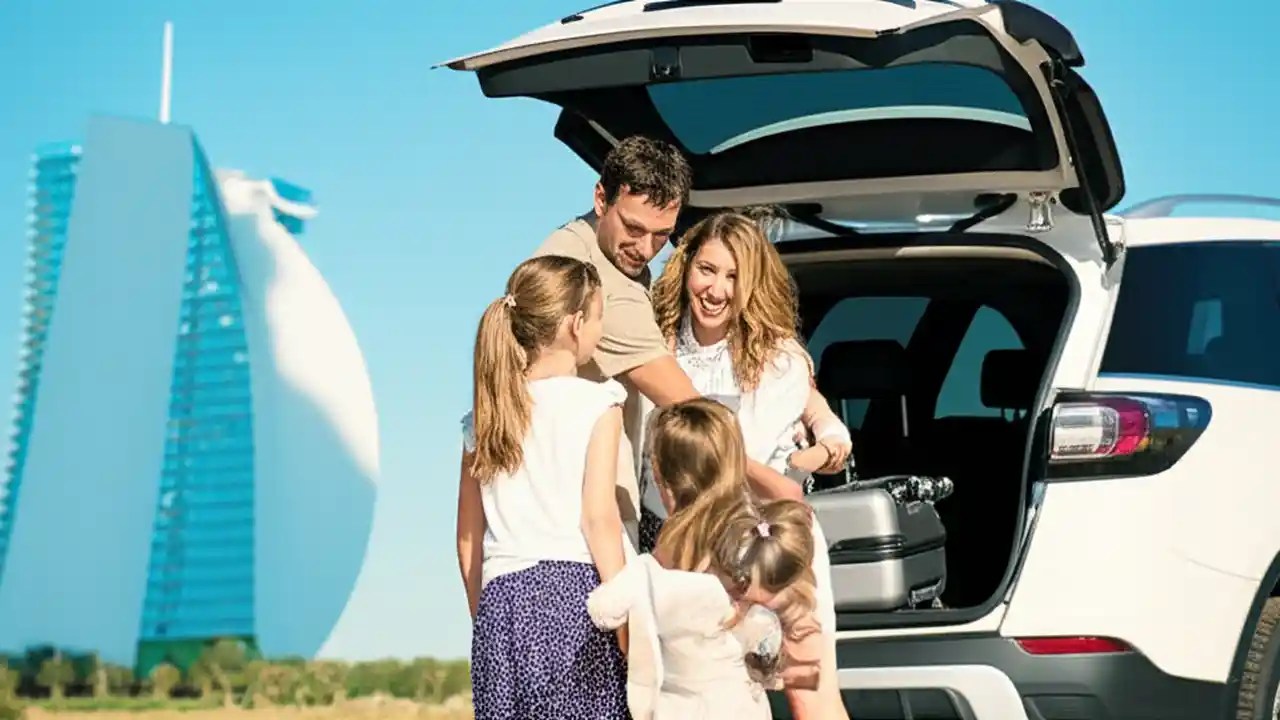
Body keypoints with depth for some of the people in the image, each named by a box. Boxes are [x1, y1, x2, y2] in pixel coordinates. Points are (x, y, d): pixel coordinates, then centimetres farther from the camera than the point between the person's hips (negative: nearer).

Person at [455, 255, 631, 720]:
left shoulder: (486, 415, 13)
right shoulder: (594, 403, -1)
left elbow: (468, 537, 15)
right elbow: (599, 517, -8)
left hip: (505, 599, 4)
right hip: (576, 589, -4)